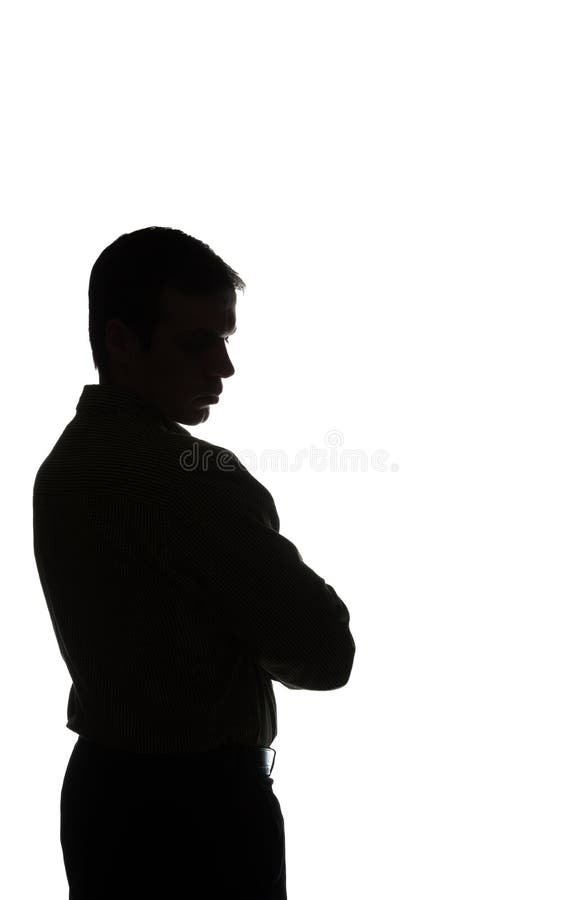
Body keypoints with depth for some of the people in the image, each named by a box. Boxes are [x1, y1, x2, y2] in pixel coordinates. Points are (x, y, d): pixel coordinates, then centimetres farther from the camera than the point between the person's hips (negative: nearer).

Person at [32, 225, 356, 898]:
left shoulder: (61, 463, 6)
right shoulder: (190, 474, -23)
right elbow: (325, 653, -19)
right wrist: (266, 647, 1)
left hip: (99, 781, 9)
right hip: (198, 806, -9)